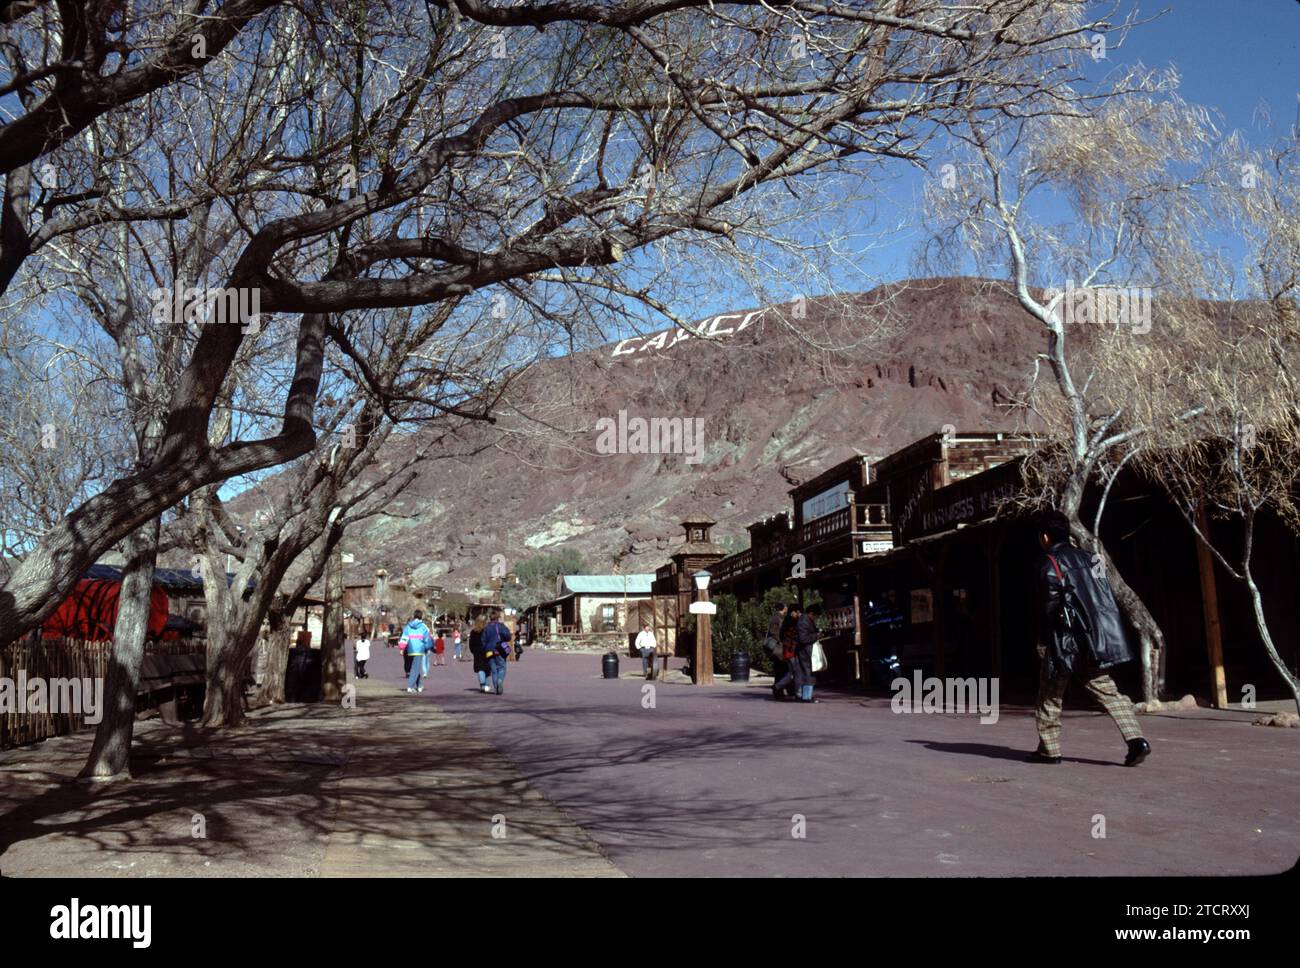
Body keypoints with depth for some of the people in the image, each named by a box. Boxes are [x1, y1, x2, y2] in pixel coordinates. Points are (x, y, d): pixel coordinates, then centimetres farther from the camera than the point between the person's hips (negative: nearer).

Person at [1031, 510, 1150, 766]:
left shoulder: (1051, 563, -8)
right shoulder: (1087, 557, 13)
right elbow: (1107, 599, 12)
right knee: (1107, 692, 7)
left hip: (1066, 641, -6)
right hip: (1095, 641, 6)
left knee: (1050, 696, 8)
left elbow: (1049, 606, -12)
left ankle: (1049, 749, 13)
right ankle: (1136, 739, -8)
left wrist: (1045, 643, -4)